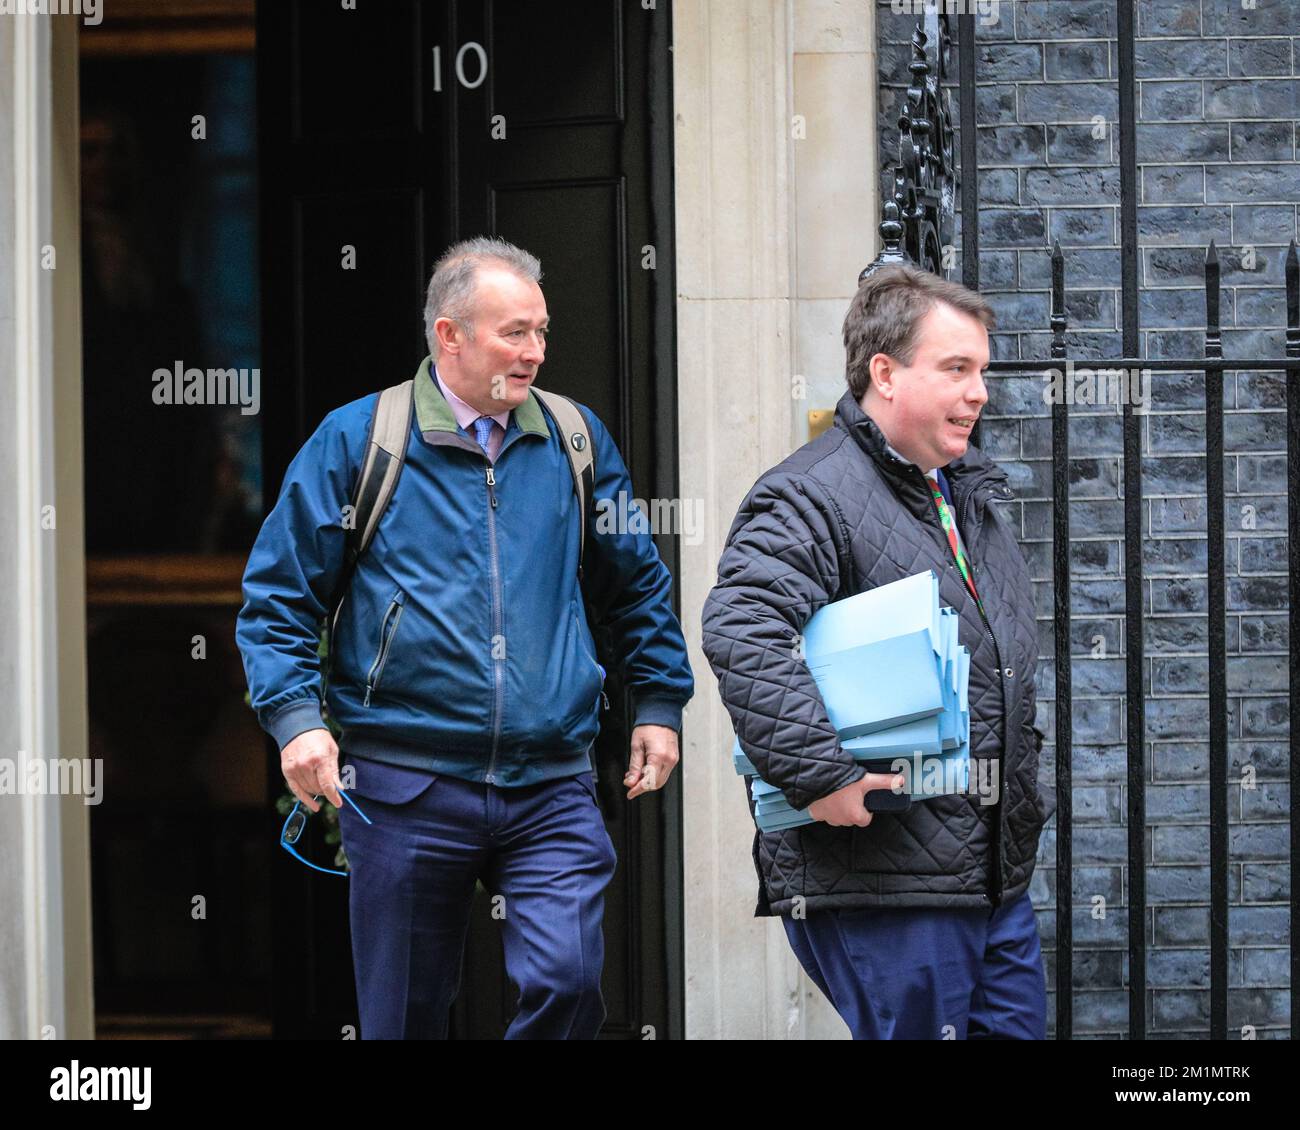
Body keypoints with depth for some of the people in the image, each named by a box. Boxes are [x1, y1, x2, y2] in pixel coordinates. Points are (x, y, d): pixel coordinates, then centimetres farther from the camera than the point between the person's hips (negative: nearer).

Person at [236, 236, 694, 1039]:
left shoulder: (575, 439, 10)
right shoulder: (356, 439, 1)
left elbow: (639, 584, 23)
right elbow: (278, 594, 3)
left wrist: (659, 703, 16)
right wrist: (296, 717, -9)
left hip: (551, 788, 2)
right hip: (405, 789, -1)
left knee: (568, 981, -18)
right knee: (405, 1018, 5)